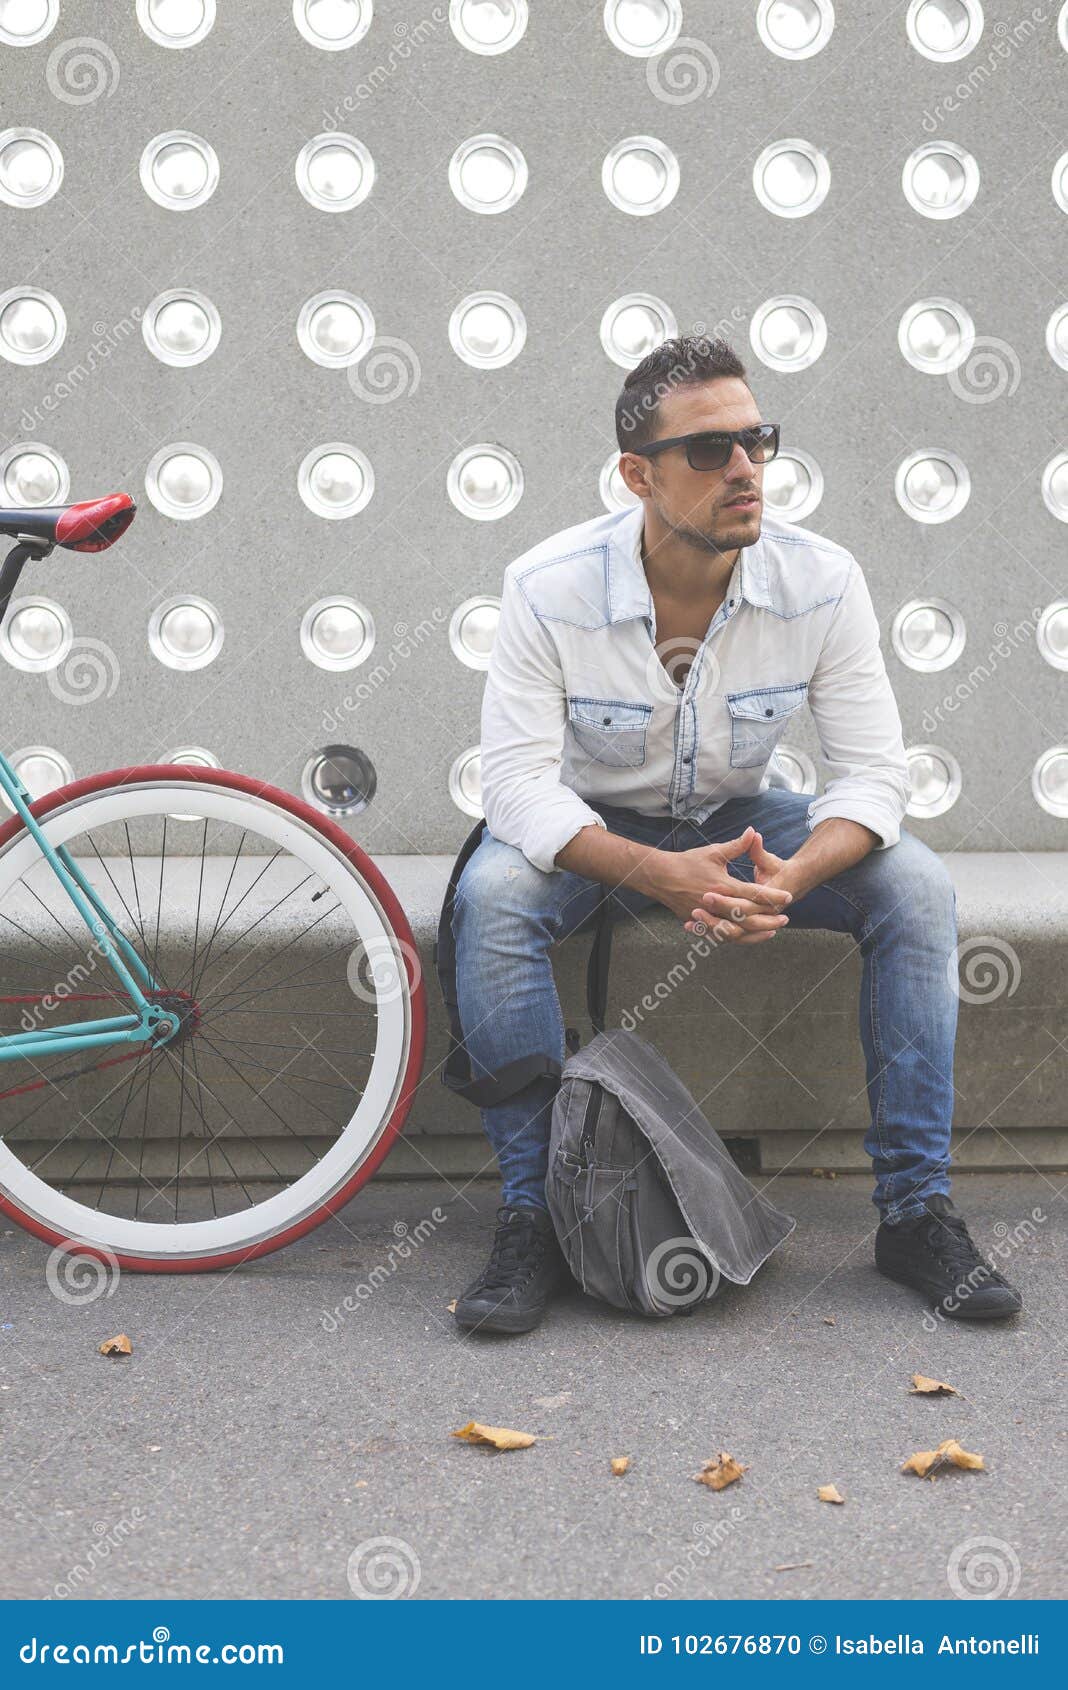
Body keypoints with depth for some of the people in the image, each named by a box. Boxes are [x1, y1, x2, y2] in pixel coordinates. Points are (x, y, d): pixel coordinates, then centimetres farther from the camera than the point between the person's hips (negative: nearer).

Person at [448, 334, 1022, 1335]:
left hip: (740, 822, 2)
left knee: (916, 886, -22)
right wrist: (657, 875, -43)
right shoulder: (547, 588, -22)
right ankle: (531, 1216, -23)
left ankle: (916, 1211, -13)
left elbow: (873, 773, -17)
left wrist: (787, 881, -39)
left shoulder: (823, 581, -17)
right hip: (592, 830, -2)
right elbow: (518, 779, -27)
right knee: (492, 897, -34)